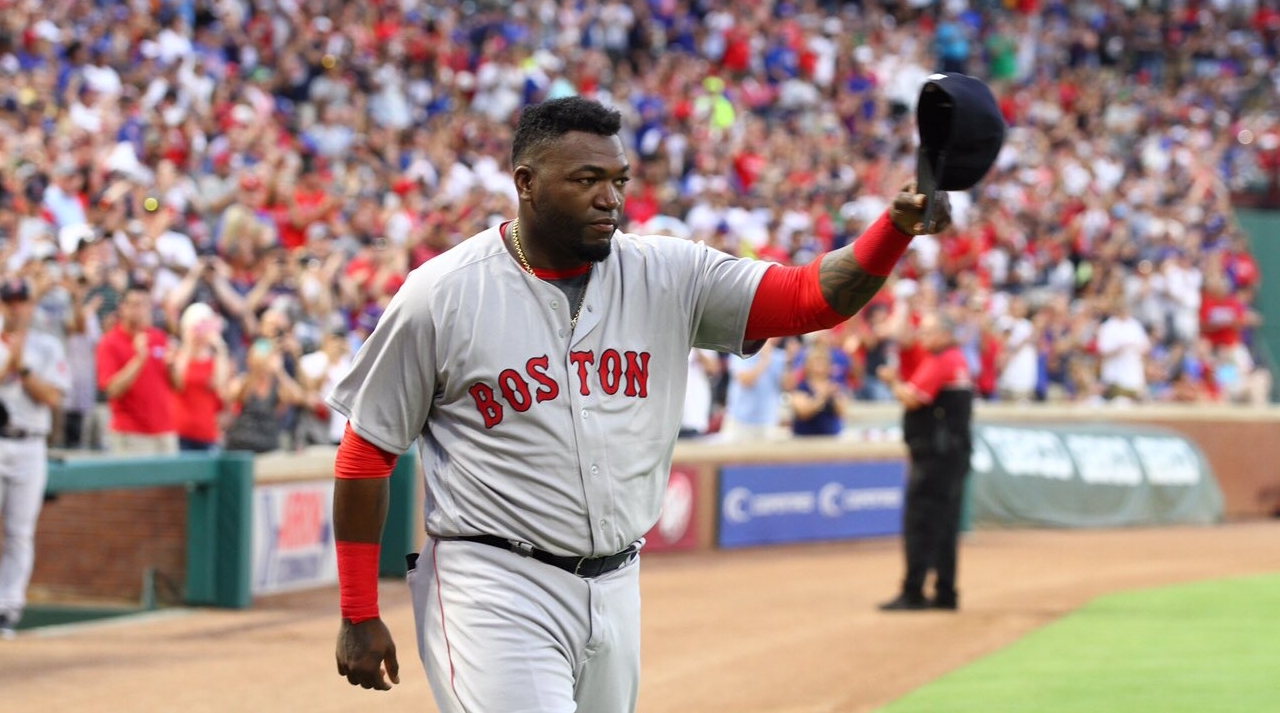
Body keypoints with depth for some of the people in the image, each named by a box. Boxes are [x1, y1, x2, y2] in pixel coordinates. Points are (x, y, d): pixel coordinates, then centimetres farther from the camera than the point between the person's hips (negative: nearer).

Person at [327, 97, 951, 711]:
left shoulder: (665, 276, 3)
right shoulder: (441, 295, -7)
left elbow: (811, 298, -6)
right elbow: (367, 451, -1)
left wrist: (898, 226, -26)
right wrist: (358, 618, -2)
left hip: (615, 589, 5)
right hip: (493, 589, -5)